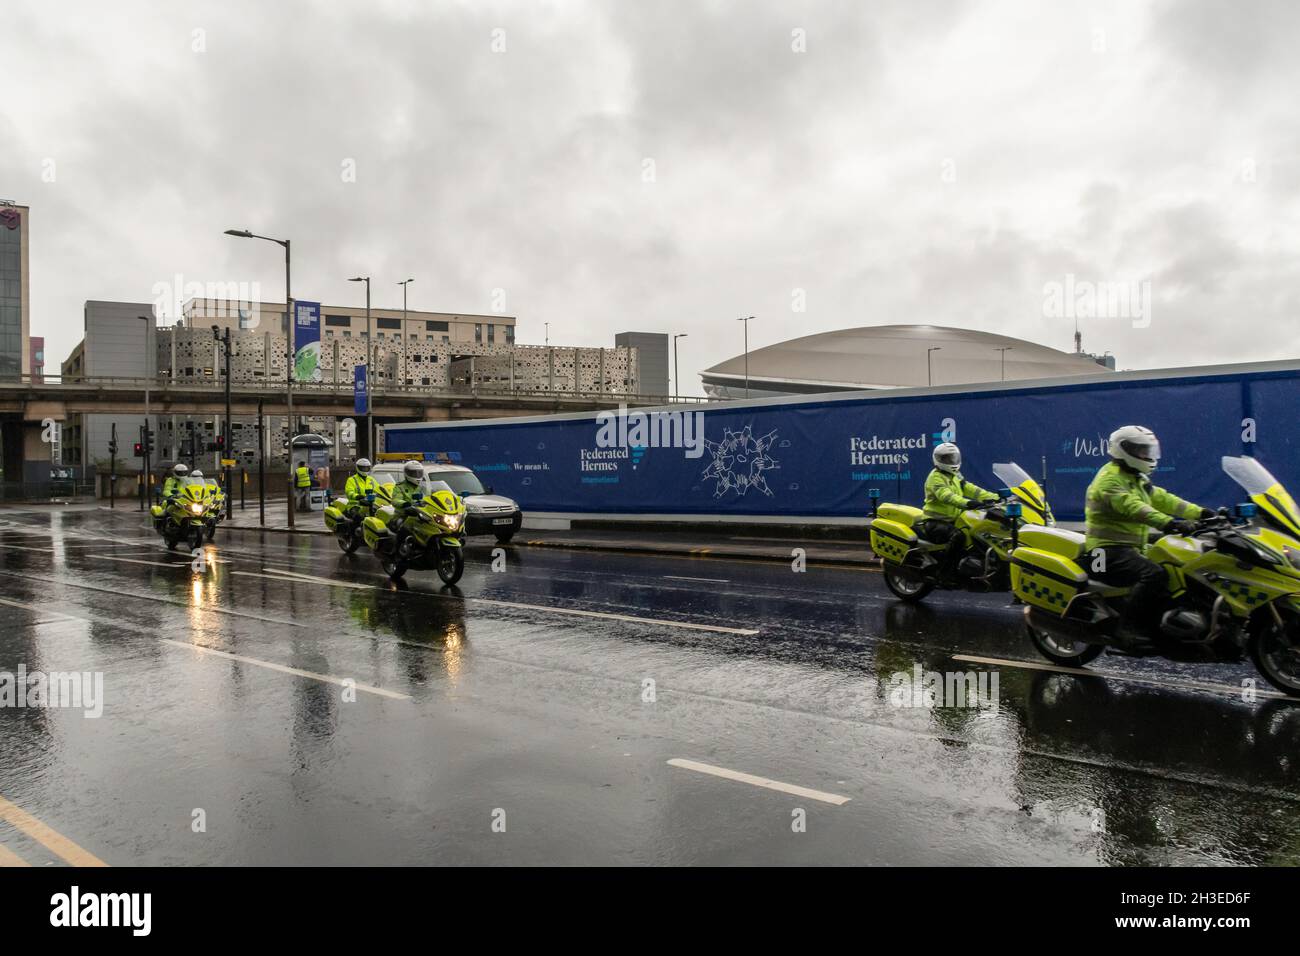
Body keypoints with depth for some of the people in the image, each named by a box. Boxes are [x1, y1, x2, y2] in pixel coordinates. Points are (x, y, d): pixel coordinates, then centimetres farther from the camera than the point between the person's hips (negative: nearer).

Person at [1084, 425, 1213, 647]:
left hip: (1132, 550, 10)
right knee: (1154, 575, -32)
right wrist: (1170, 523, -37)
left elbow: (1162, 499, 17)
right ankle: (1128, 629, -32)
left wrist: (1201, 513, 6)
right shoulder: (1110, 478, -12)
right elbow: (1133, 508, -27)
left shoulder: (1137, 480, 22)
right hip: (1108, 550, -10)